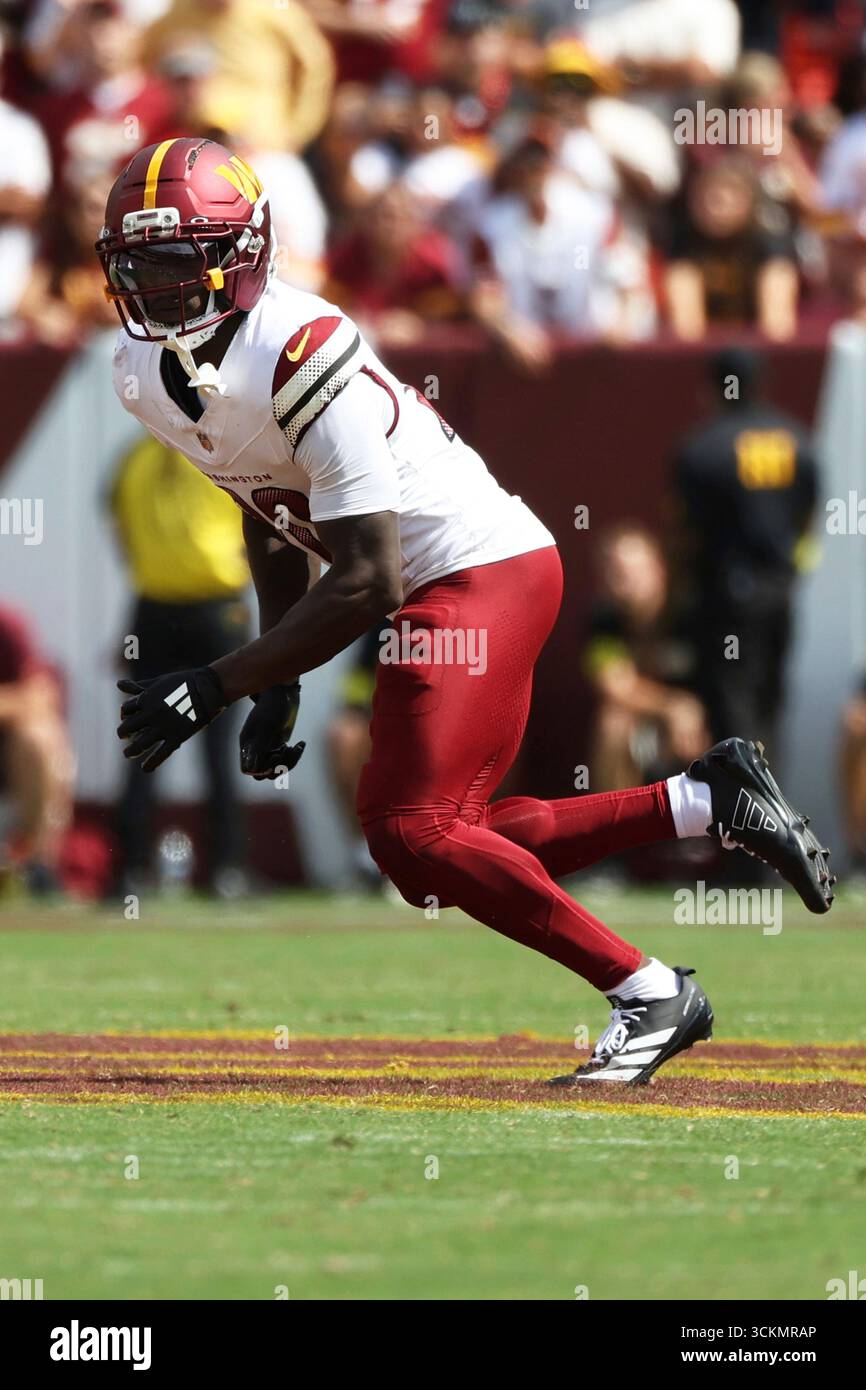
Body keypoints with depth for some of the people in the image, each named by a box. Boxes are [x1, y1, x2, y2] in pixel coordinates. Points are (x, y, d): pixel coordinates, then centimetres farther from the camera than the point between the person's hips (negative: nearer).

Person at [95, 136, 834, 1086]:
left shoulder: (302, 355, -28)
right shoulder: (142, 374, -1)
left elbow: (367, 584, -28)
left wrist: (218, 686, -27)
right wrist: (276, 685, 9)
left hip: (484, 569, -9)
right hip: (435, 588, 10)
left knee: (412, 830, -19)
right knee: (432, 857, 9)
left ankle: (651, 995, -7)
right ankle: (707, 802, 18)